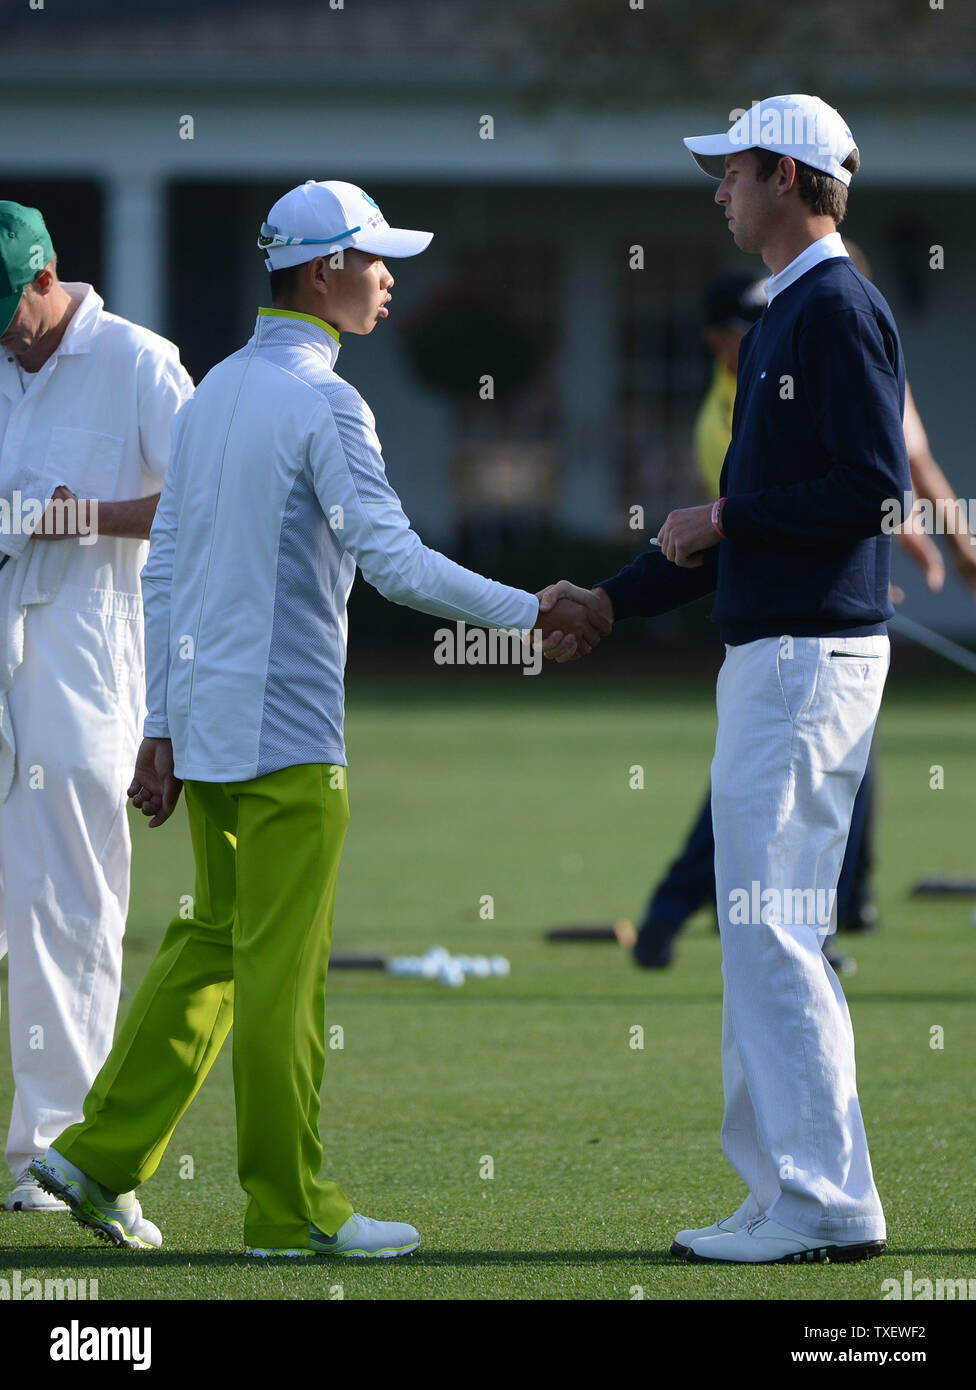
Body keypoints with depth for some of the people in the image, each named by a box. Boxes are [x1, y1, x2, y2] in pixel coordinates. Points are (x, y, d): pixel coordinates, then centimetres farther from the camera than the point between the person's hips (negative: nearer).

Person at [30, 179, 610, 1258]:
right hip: (283, 730, -8)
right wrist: (536, 613, -14)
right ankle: (289, 1208, -1)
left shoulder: (212, 392, 14)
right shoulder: (323, 403, -12)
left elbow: (163, 571, 15)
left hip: (202, 722, 8)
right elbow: (396, 563, -20)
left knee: (213, 942, 15)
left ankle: (102, 1155, 13)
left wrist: (161, 726, 18)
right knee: (282, 965, -4)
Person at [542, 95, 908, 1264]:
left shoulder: (839, 308, -11)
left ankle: (826, 1205, -10)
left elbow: (874, 486, -21)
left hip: (813, 658, -10)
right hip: (765, 653, 10)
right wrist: (607, 601, 23)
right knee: (759, 936, 10)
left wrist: (724, 522, -12)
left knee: (773, 930, -11)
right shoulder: (779, 319, 20)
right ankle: (786, 1195, 13)